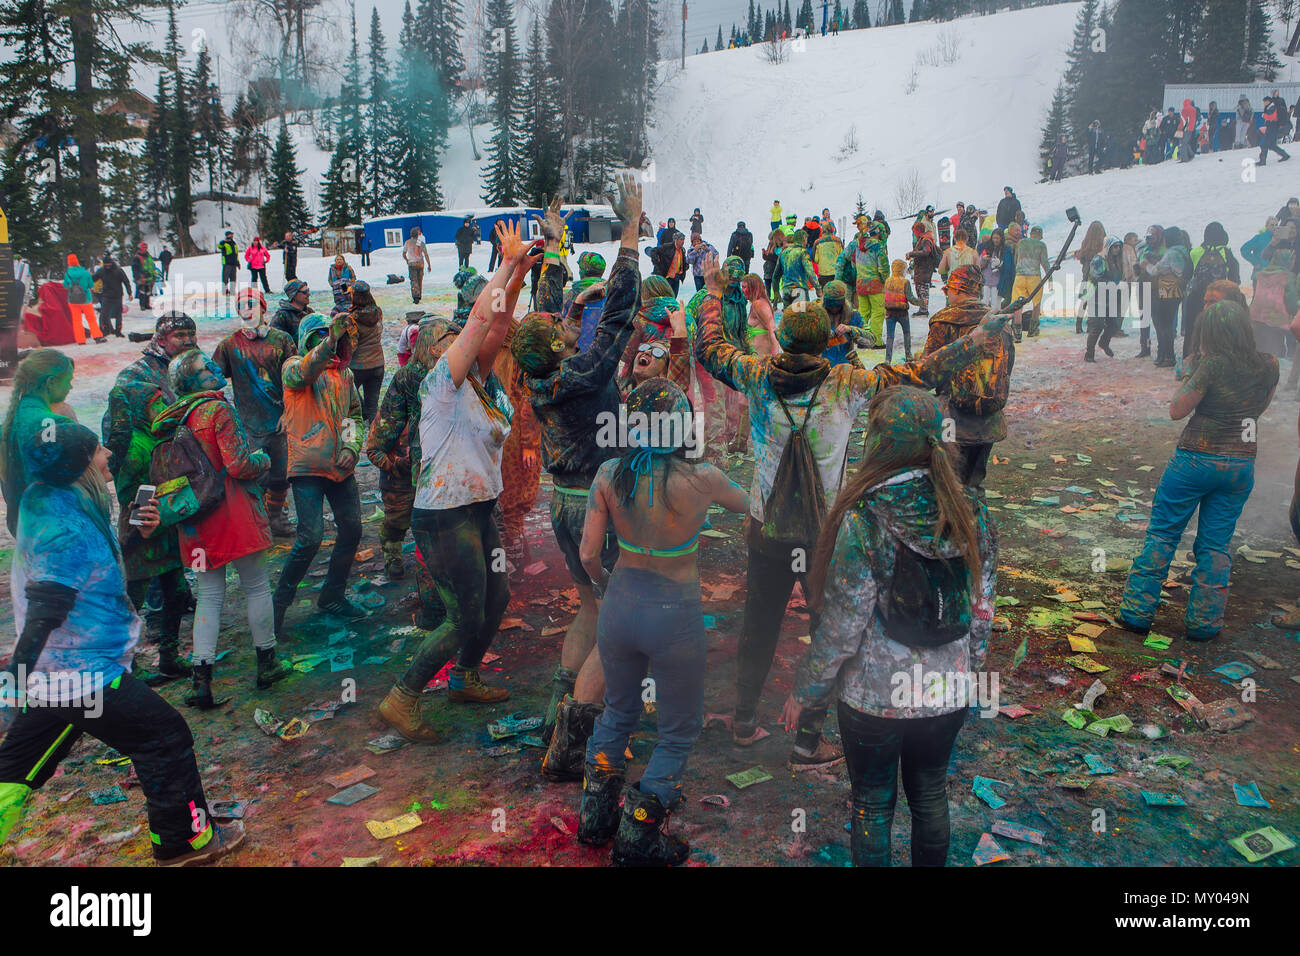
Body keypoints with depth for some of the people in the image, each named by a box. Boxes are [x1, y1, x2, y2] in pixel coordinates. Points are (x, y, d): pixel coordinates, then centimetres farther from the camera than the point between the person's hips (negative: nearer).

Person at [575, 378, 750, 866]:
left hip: (621, 604, 4)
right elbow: (748, 502, 3)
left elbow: (588, 554, -5)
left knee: (618, 711, 27)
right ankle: (637, 837, 21)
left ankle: (595, 819, 36)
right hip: (676, 614, -4)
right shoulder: (701, 479, -18)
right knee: (680, 730, 18)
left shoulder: (609, 475, -10)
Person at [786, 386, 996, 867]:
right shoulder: (973, 514, -7)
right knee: (930, 795, 25)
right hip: (948, 695, 5)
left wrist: (804, 692, -5)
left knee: (872, 804, 16)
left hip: (874, 696, -4)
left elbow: (841, 628, -18)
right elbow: (983, 610, 2)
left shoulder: (865, 521, -23)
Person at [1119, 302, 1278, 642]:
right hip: (1241, 464, 5)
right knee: (1216, 545, 12)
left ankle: (1138, 612, 11)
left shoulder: (1213, 365, -16)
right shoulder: (1269, 366, 1)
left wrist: (1192, 373, -3)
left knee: (1162, 535, 7)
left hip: (1196, 459, -5)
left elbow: (1176, 411, -12)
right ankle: (1204, 622, 17)